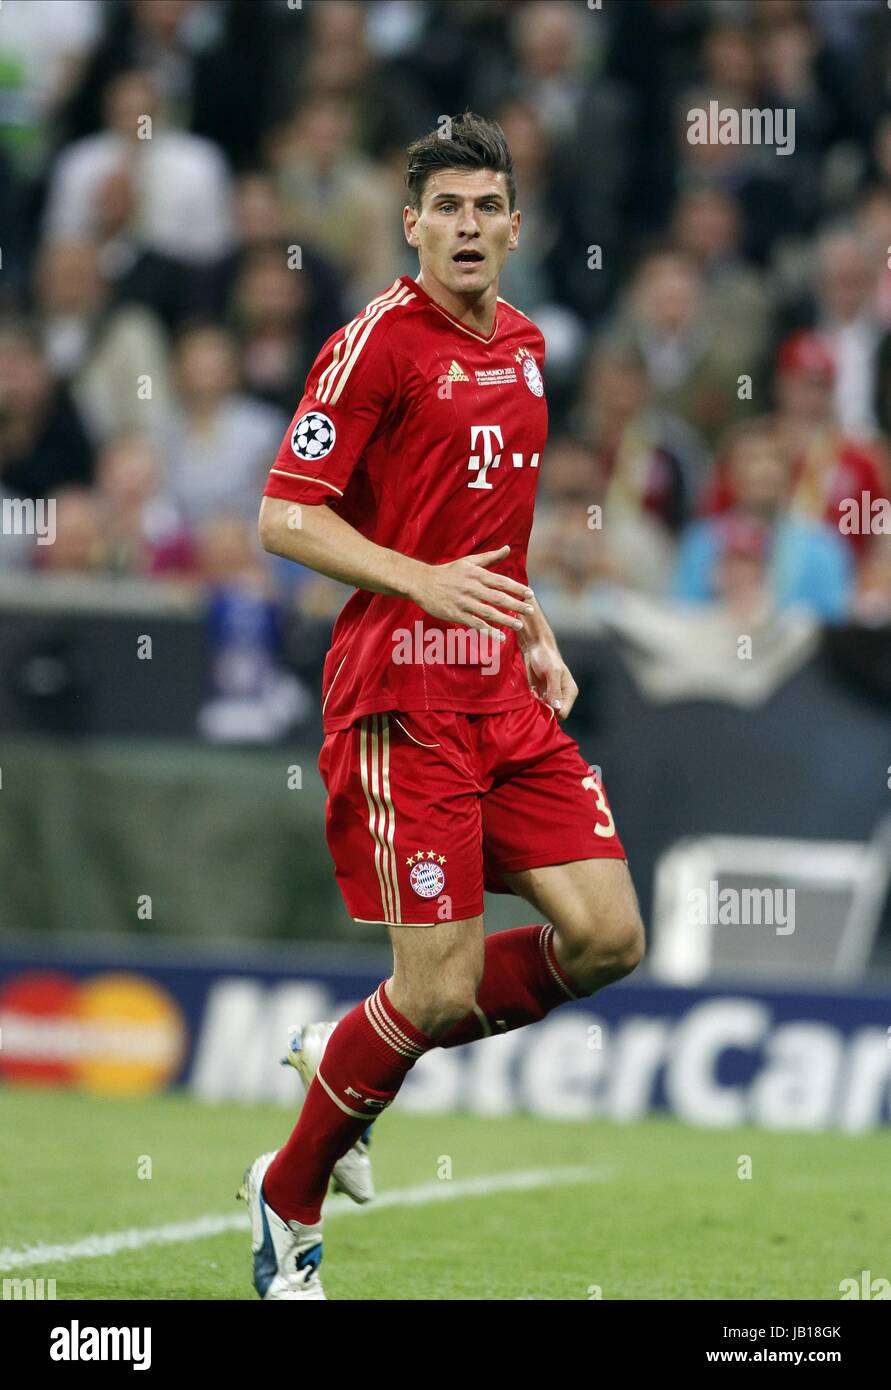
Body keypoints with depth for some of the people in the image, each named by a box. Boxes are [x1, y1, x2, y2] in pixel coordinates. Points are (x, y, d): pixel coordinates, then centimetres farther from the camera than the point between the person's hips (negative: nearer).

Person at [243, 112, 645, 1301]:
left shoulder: (525, 345, 14)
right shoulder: (378, 342, -10)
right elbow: (284, 518, -13)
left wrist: (538, 640, 16)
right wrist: (426, 582, -23)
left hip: (505, 697, 8)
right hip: (402, 699, -7)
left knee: (607, 939, -2)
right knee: (440, 989, -9)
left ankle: (348, 1055, 17)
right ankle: (289, 1196, 13)